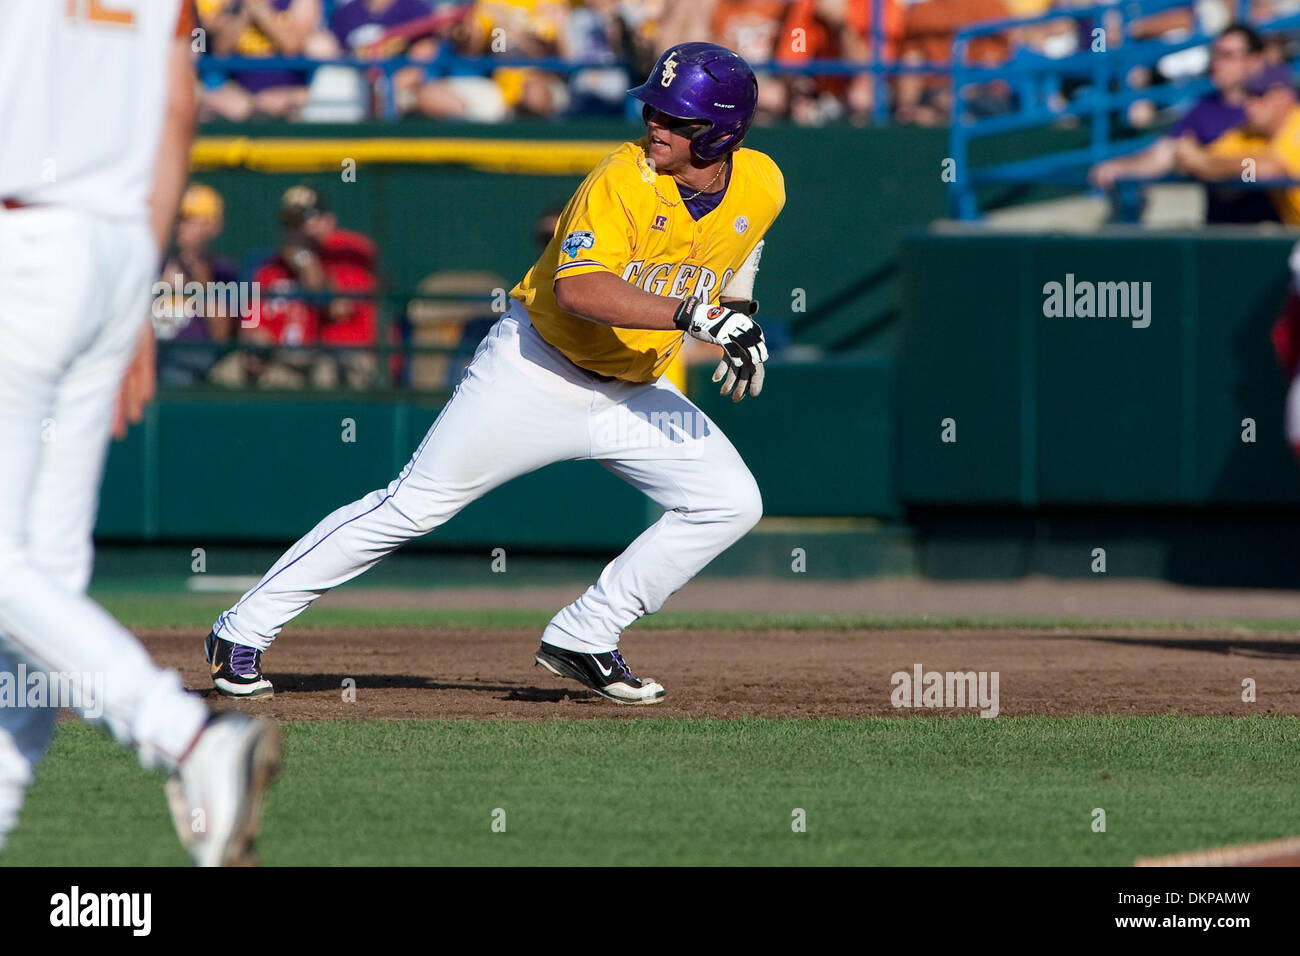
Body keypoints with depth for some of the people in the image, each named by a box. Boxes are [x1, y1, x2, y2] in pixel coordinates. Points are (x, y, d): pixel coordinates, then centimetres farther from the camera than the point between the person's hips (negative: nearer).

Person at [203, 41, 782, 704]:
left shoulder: (761, 186, -5)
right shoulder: (624, 179, -23)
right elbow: (577, 289, -38)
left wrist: (741, 324, 3)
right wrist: (696, 313, -44)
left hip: (634, 393, 6)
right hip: (537, 370, -6)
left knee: (731, 503, -7)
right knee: (414, 505, -8)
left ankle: (580, 641, 1)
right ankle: (243, 631, 0)